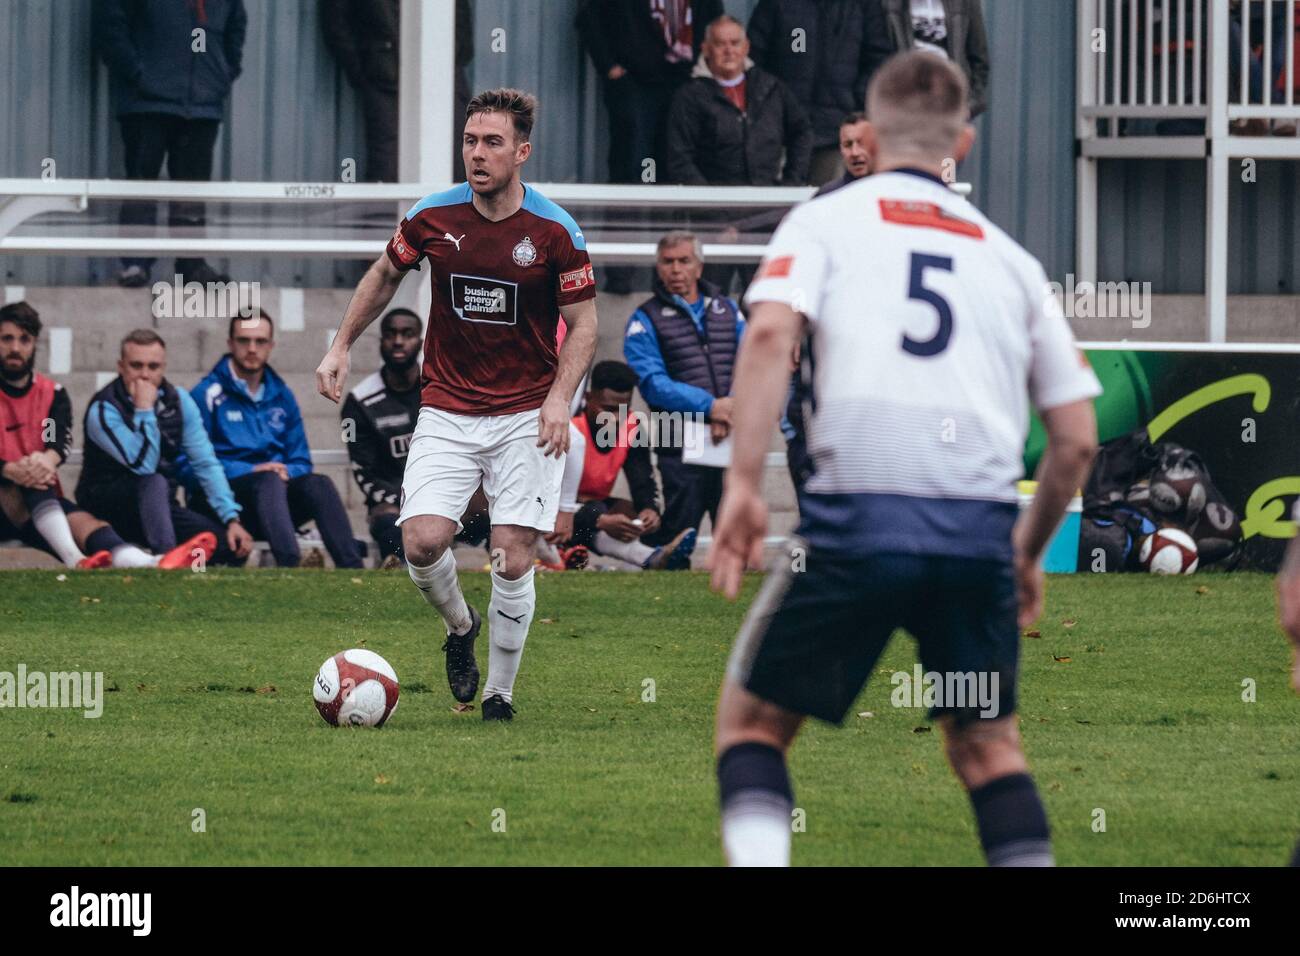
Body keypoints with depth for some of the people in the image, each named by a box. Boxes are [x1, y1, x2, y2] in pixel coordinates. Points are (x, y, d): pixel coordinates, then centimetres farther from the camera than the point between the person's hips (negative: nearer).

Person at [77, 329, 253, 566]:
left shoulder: (178, 401, 1)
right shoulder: (103, 410, -17)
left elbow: (206, 464, -1)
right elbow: (144, 467, -28)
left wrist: (232, 519, -10)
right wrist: (144, 409, -29)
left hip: (159, 507, 5)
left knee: (234, 545, -15)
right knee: (153, 483, -38)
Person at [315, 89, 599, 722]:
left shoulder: (555, 232, -9)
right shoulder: (432, 217, -3)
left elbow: (583, 321, -2)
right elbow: (384, 276, 16)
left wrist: (559, 398, -15)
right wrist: (341, 347, 13)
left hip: (525, 418, -2)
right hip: (446, 412, 2)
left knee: (513, 561, -7)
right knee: (423, 541, -16)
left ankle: (500, 693, 12)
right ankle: (459, 627, 17)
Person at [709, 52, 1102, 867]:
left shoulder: (826, 221, 12)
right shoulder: (1010, 258, 20)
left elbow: (772, 332, -9)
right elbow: (1078, 437, 17)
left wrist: (744, 483, -11)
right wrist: (1030, 551, 31)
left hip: (857, 522, -2)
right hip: (980, 531, 2)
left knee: (752, 720, 12)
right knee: (988, 743, 19)